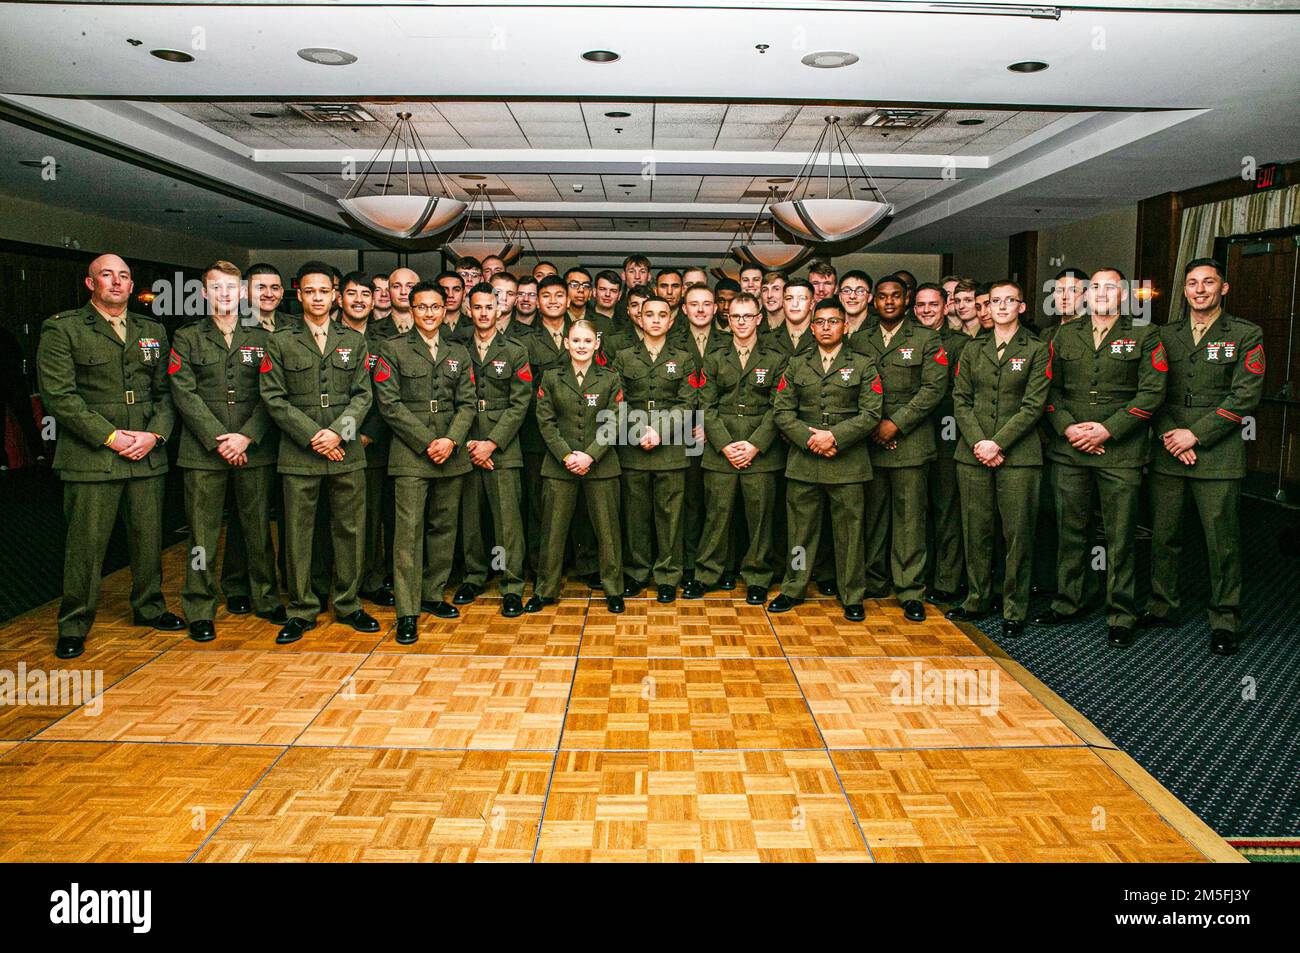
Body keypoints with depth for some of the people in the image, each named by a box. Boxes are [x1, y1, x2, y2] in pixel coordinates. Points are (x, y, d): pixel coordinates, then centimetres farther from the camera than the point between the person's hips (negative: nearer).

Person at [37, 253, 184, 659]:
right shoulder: (62, 329, 0)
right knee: (85, 544, 1)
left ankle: (149, 608, 28)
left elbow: (166, 391, 12)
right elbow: (59, 395, -8)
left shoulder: (153, 332, 15)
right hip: (90, 458, -4)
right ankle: (74, 626, 14)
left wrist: (155, 433, -5)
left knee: (149, 539, 11)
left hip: (147, 456, 4)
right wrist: (111, 437, -13)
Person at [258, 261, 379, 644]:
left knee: (350, 530, 6)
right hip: (299, 454, -1)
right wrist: (313, 436, -10)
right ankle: (301, 611, 14)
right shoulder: (280, 342, 6)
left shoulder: (354, 341, 11)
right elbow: (274, 398, 0)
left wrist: (339, 432, -11)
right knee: (298, 534, 3)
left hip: (347, 453, 1)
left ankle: (348, 605, 18)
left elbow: (363, 394, 5)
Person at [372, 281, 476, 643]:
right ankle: (407, 612, -3)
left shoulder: (459, 353, 15)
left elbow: (467, 403, 8)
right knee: (409, 530, -7)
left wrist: (451, 440, -9)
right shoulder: (393, 349, 3)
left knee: (444, 527, 9)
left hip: (451, 454, 4)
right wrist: (427, 443, -11)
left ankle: (434, 595, 22)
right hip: (410, 455, -4)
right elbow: (389, 403, -5)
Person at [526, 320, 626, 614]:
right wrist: (566, 455, -11)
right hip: (559, 465, 1)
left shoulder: (610, 378, 4)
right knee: (553, 529, 5)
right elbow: (546, 422, 1)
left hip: (600, 465, 0)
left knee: (607, 528, 4)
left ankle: (613, 590, 17)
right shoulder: (552, 378, 6)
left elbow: (614, 422, -2)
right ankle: (545, 590, 18)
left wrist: (590, 456, -13)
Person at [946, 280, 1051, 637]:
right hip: (973, 454, 3)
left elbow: (1033, 406, -5)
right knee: (976, 531, 7)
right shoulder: (973, 350, 14)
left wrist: (998, 443, -13)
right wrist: (978, 442, -7)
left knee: (1018, 534, -2)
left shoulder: (1036, 350, 3)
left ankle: (1014, 610, 8)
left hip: (1017, 455, -3)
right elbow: (961, 400, 7)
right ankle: (977, 601, 19)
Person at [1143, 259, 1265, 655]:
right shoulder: (1166, 335, 12)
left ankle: (1225, 620, 13)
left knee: (1222, 540, 0)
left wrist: (1195, 435, -13)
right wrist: (1170, 436, -7)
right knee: (1164, 534, 10)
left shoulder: (1246, 335, 2)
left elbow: (1246, 396, -7)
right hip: (1168, 454, 3)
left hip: (1218, 454, -3)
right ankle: (1162, 606, 24)